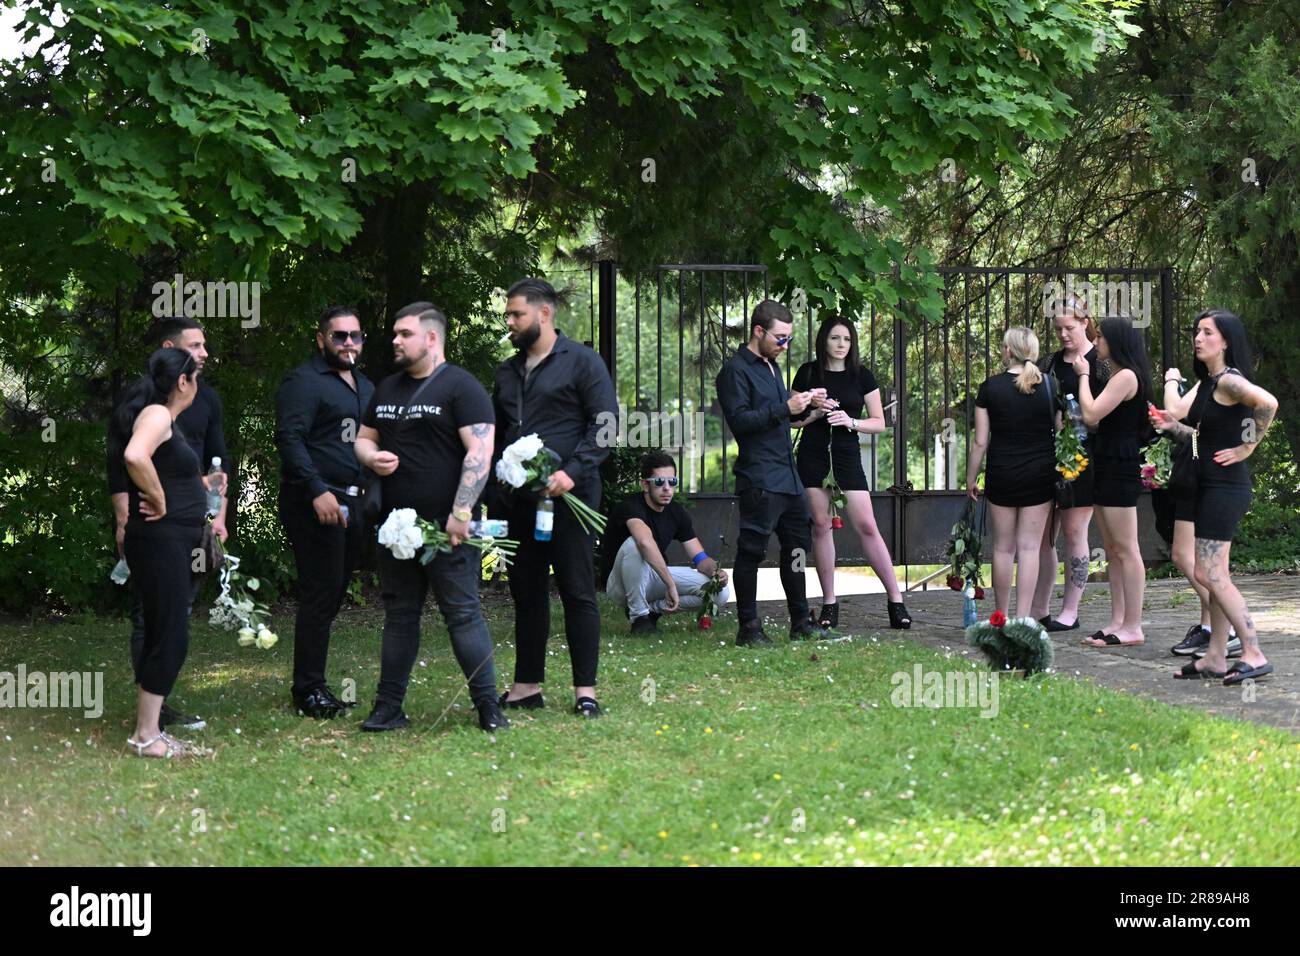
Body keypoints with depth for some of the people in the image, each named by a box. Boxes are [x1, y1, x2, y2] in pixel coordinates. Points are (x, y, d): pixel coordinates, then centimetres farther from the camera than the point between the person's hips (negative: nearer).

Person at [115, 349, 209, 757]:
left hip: (170, 543, 10)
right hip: (160, 539, -10)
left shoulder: (164, 416, 15)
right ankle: (145, 736, -2)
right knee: (169, 637, -7)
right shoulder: (157, 414, -14)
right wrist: (159, 501, -21)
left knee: (164, 636, 13)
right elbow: (134, 456, -33)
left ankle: (150, 730, 19)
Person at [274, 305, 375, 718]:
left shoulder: (365, 386, 20)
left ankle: (312, 684, 16)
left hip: (351, 502, 8)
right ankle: (308, 690, -2)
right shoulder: (303, 382, -7)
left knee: (333, 593, 9)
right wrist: (318, 491, -24)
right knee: (320, 594, -8)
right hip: (314, 503, -8)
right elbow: (289, 438, -17)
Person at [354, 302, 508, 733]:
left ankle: (488, 706, -2)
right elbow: (364, 438, 25)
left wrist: (461, 512, -20)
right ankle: (389, 707, 15)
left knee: (463, 613, -6)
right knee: (399, 615, 11)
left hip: (446, 528, -7)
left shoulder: (460, 386, -6)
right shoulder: (387, 389, 17)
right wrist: (372, 457, 0)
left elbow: (480, 450, -14)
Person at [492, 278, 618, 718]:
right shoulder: (508, 372, 17)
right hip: (518, 499, 6)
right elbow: (497, 431, 23)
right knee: (527, 594, 10)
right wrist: (497, 478, 8)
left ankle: (585, 690, 2)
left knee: (578, 592, -2)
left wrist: (572, 472, -20)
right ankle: (527, 686, 17)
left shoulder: (581, 361, -3)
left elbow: (605, 423, -9)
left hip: (567, 497, -6)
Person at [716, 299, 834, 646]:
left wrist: (805, 403, 10)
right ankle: (748, 628, 1)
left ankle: (800, 622, 22)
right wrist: (786, 408, -22)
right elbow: (739, 420, -19)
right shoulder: (735, 370, -9)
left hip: (787, 473, 9)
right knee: (752, 550, -4)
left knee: (797, 545, 13)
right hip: (759, 478, -9)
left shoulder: (771, 366, 20)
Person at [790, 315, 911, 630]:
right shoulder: (808, 373, 5)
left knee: (867, 526, -7)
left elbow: (879, 423, 5)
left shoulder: (862, 376, 4)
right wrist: (815, 413, -10)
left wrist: (851, 421, -13)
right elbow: (792, 419, 10)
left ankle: (895, 599, -3)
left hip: (847, 455, -1)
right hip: (812, 456, 1)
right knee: (821, 525, 1)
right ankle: (829, 603, 8)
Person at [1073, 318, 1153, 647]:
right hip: (1107, 465, 11)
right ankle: (1117, 622, 15)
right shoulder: (1117, 376, 19)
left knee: (1126, 550, -7)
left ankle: (1132, 627, -5)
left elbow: (1091, 415, -19)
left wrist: (1084, 375, -8)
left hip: (1121, 468, -11)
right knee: (1112, 550, 11)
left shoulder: (1127, 376, -14)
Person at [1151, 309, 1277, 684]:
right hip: (1212, 487, 10)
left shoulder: (1229, 381, -16)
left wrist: (1247, 447, -24)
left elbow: (1268, 402, -34)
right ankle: (1216, 659, 16)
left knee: (1209, 574, -10)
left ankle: (1254, 656, -8)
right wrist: (1173, 426, 8)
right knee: (1215, 575, 12)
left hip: (1225, 486, -10)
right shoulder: (1207, 382, 14)